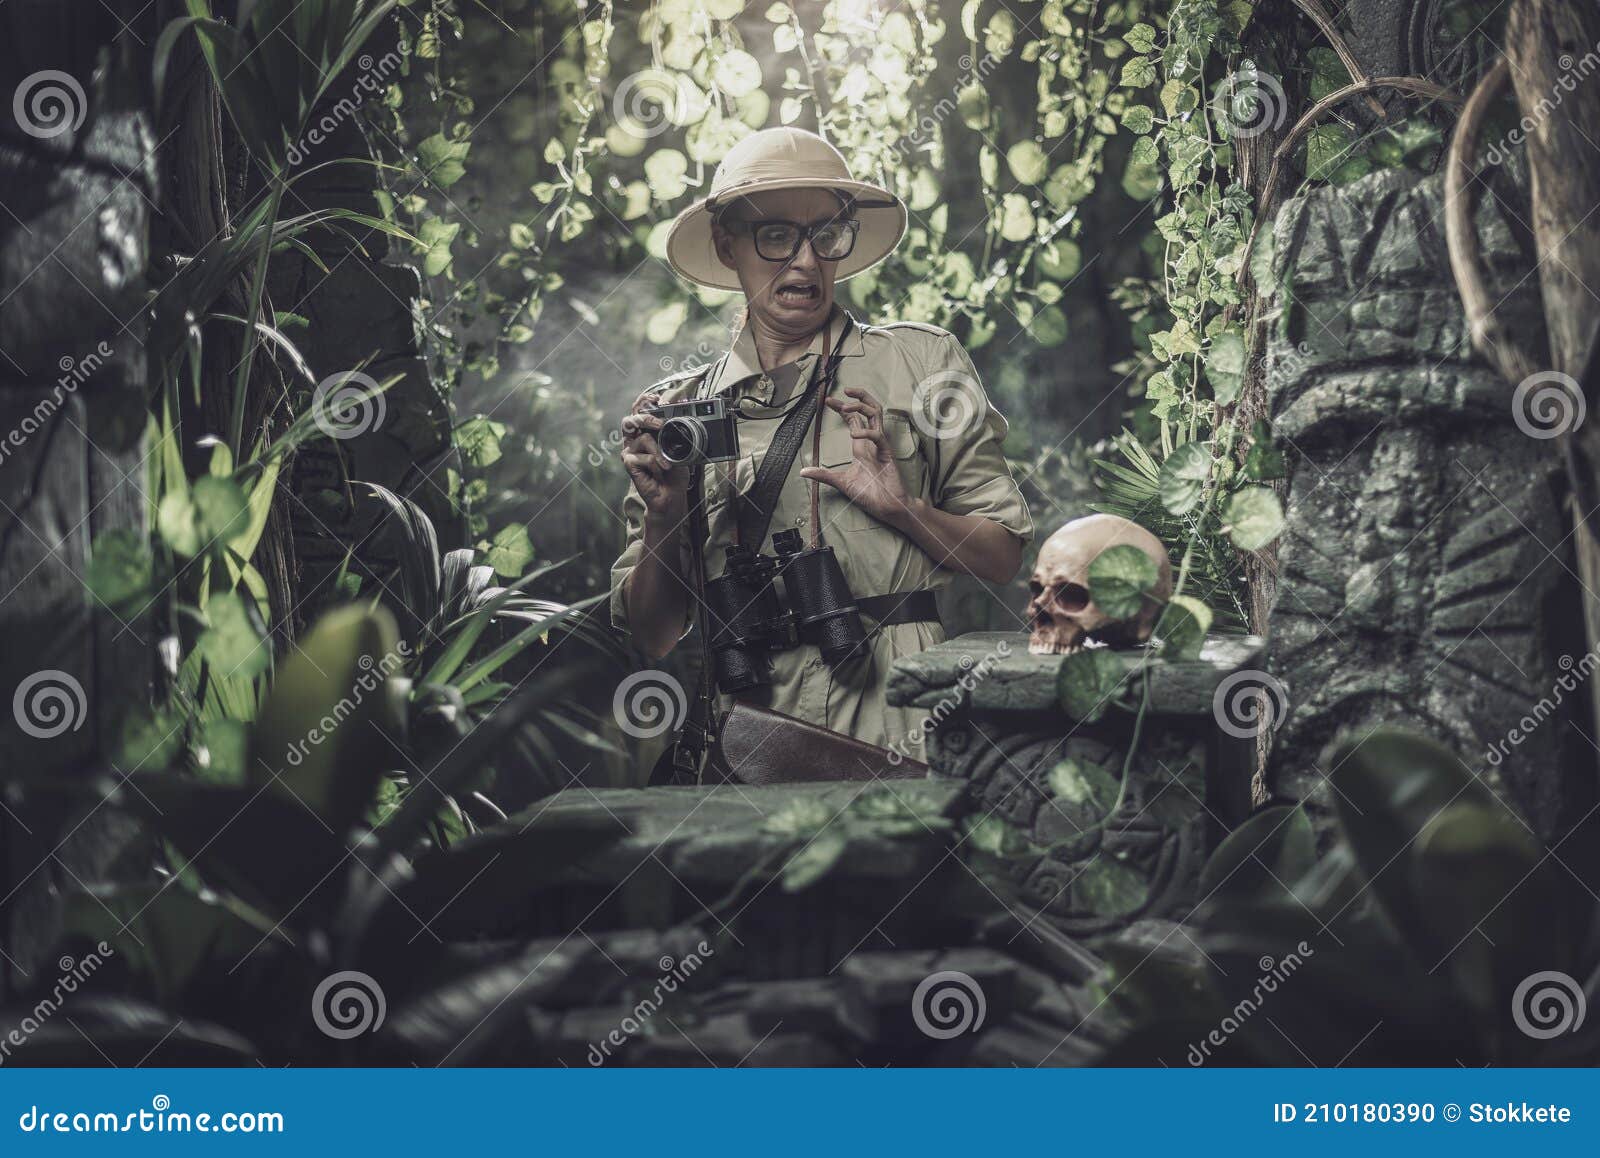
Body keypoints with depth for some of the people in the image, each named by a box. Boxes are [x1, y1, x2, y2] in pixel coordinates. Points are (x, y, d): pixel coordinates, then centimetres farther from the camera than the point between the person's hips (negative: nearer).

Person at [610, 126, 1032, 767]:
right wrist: (664, 516, -1)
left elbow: (1003, 560, 11)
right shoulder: (674, 410, 17)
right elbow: (654, 636, 16)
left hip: (897, 731, -2)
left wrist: (902, 508, -5)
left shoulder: (920, 361, 12)